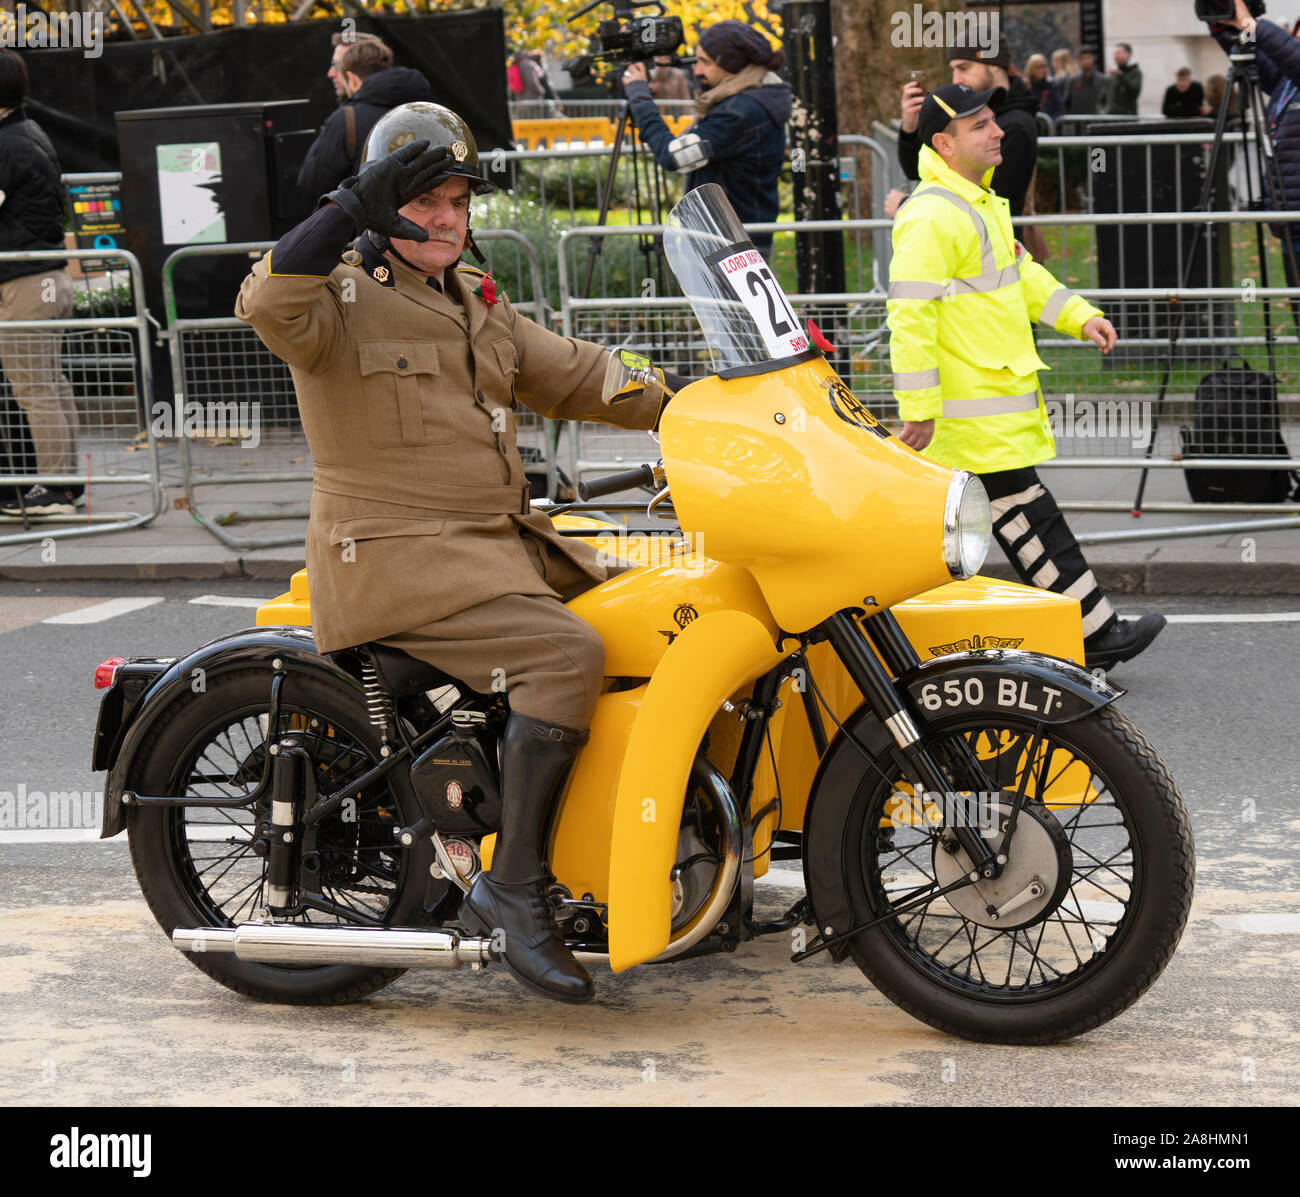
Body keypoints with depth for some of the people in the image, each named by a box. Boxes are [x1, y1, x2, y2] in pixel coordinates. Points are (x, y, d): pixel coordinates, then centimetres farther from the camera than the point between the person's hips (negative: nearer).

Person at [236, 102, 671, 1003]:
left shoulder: (479, 304, 21)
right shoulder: (343, 296, -5)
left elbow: (572, 376, 23)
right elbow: (269, 306, -28)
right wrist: (357, 206, -33)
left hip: (505, 541, 9)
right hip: (395, 557, -9)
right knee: (566, 653, -28)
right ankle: (513, 888, -23)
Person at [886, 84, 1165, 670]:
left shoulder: (979, 202, 16)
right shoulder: (931, 217, -18)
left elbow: (1020, 271, 25)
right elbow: (909, 315, -22)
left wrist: (1079, 315, 11)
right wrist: (918, 407, -23)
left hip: (1000, 396, 10)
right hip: (973, 411, -10)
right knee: (1029, 522, -5)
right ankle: (1094, 634, -1)